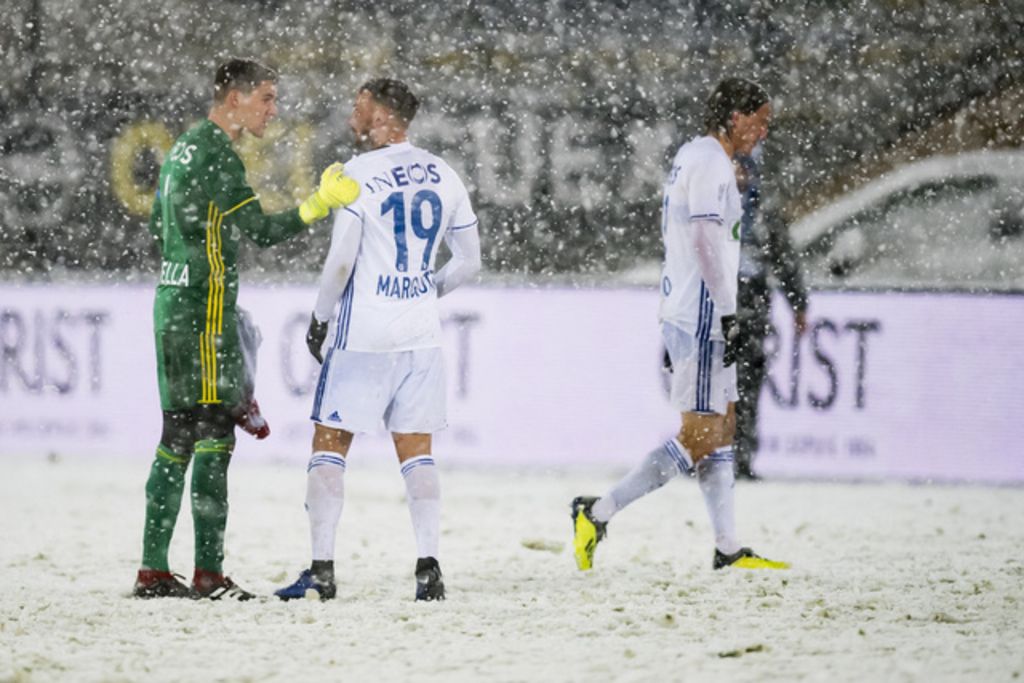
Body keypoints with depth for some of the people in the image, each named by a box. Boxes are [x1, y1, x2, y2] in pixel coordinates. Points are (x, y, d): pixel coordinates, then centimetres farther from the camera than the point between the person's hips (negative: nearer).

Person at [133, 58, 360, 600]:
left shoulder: (182, 150, 16)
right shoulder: (216, 155, -14)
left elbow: (158, 227, 23)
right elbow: (262, 231, -18)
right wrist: (321, 203, -23)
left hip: (173, 300, 10)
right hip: (206, 310, -10)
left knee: (179, 438, 11)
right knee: (214, 436, -9)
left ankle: (153, 570, 11)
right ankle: (209, 573, -11)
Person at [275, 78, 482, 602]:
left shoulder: (360, 173, -10)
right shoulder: (443, 176, 7)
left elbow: (340, 261, -13)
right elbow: (469, 261, 12)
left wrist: (320, 317, 1)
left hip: (363, 335, -5)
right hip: (422, 335, 5)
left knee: (330, 442, 2)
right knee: (416, 450, 9)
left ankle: (322, 569, -2)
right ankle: (428, 567, -1)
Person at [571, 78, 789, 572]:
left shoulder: (692, 155, 18)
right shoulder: (709, 161, -13)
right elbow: (706, 238, -22)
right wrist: (727, 313, -23)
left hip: (687, 313, 11)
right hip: (702, 314, -11)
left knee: (722, 428, 11)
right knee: (700, 437, -11)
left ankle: (727, 548, 12)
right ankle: (599, 513, -10)